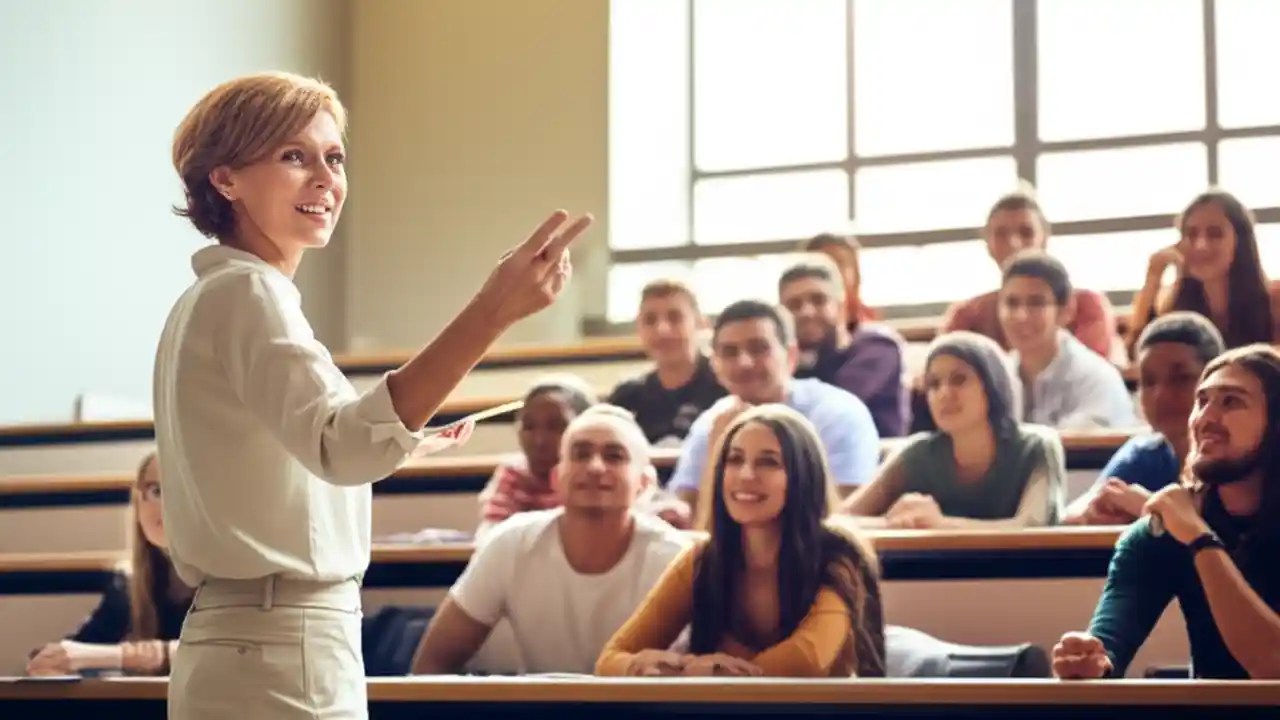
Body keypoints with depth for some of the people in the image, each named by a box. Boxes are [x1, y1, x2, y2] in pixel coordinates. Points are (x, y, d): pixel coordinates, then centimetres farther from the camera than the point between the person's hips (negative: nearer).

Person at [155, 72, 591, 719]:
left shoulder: (208, 301, 17)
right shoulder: (247, 293, -13)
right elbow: (339, 443, -32)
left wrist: (396, 443, 27)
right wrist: (491, 312, -41)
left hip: (227, 646, 10)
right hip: (283, 657, -10)